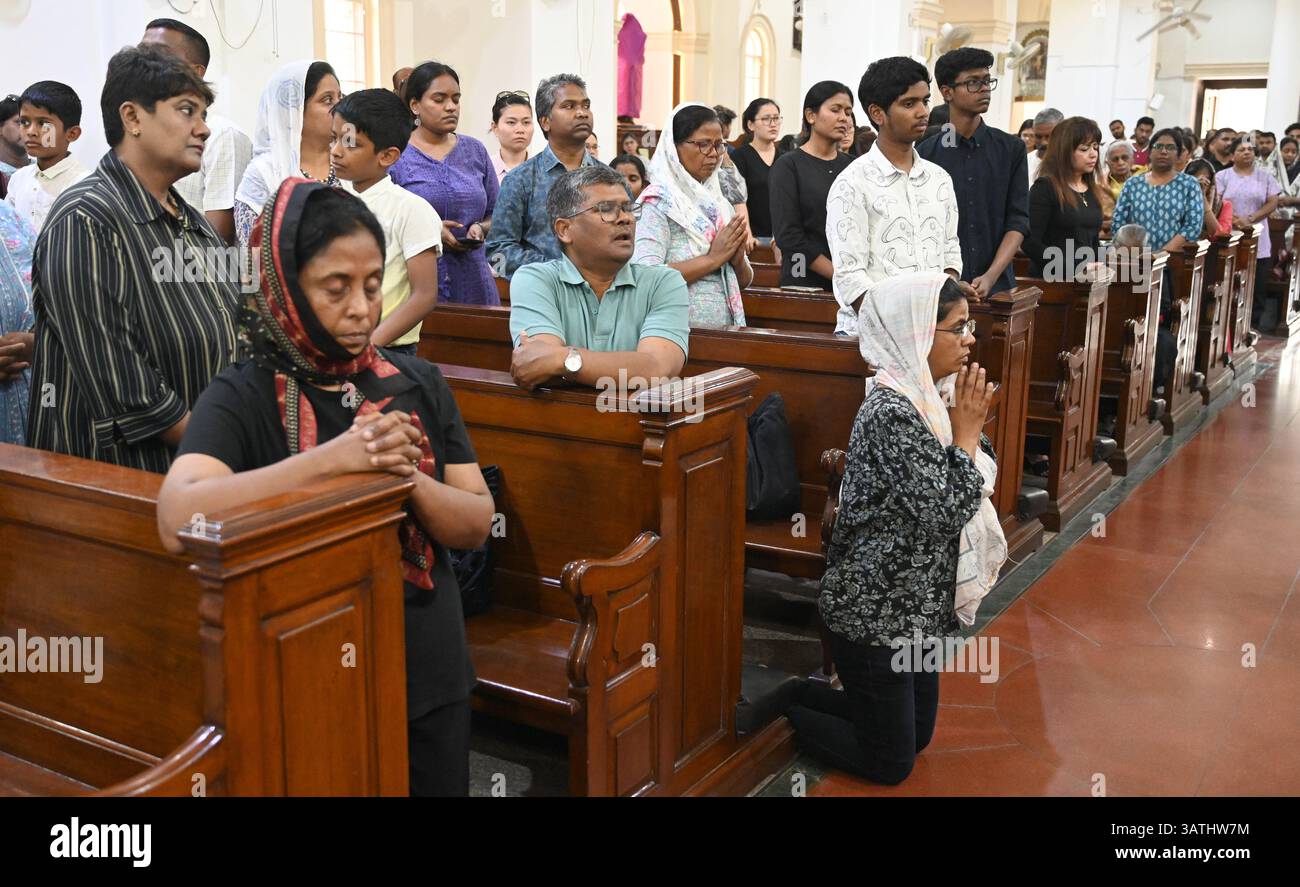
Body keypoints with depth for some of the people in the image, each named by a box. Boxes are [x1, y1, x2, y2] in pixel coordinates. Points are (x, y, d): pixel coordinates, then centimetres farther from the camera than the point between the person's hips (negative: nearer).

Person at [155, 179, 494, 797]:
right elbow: (179, 521, -29)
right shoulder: (242, 399, -12)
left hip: (434, 679, 4)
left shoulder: (417, 383, 0)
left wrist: (408, 475, -20)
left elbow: (477, 525, -1)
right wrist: (333, 458, -33)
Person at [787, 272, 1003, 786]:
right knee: (891, 762, 5)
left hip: (910, 607, 9)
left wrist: (967, 426, -5)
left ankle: (795, 697, 31)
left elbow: (976, 487, 9)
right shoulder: (892, 412, -24)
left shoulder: (922, 397, 4)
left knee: (916, 736, 23)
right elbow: (943, 511, -26)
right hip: (876, 612, -9)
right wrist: (967, 431, -16)